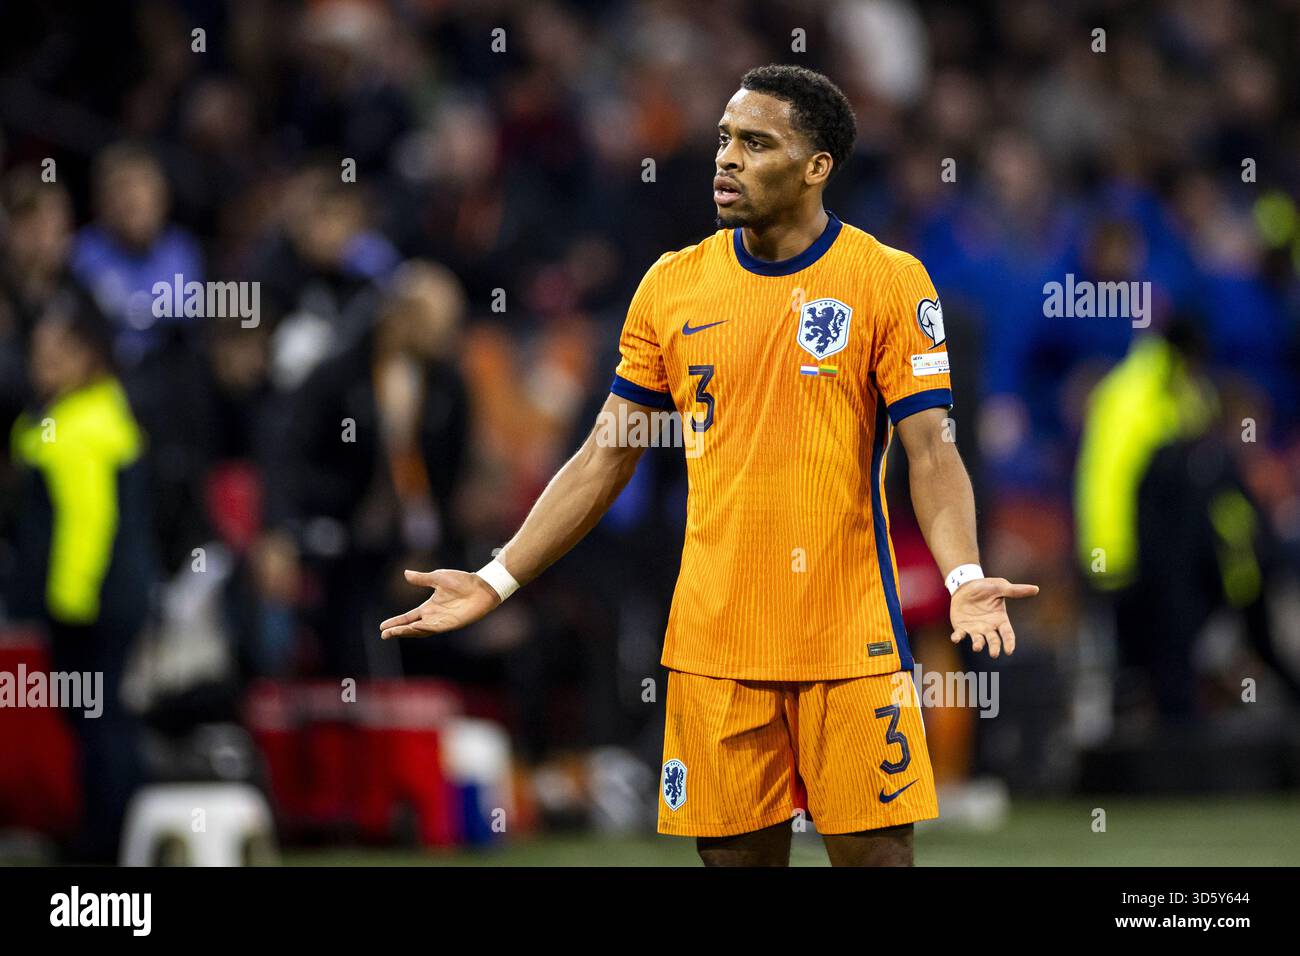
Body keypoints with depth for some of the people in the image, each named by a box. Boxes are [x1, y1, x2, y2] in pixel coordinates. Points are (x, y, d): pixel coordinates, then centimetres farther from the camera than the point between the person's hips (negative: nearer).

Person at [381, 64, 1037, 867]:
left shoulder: (888, 281, -3)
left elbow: (933, 454, -6)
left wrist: (965, 578, -24)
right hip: (714, 642, 3)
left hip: (849, 645, -3)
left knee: (874, 851, -4)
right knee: (737, 851, 4)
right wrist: (497, 582, 6)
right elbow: (605, 461, 12)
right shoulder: (674, 286, 6)